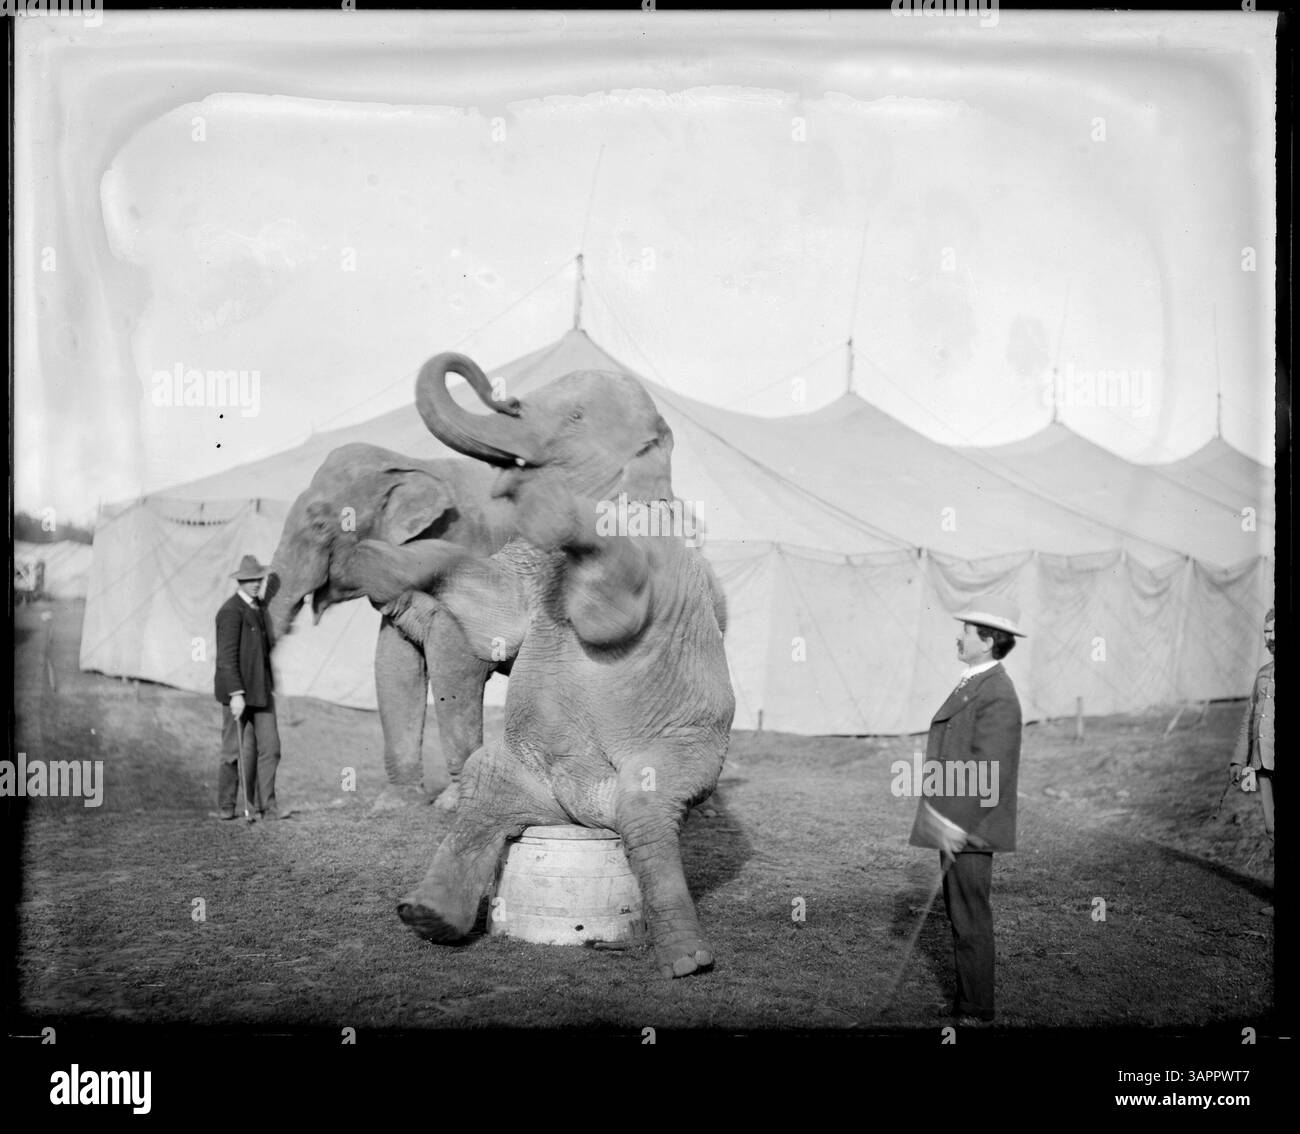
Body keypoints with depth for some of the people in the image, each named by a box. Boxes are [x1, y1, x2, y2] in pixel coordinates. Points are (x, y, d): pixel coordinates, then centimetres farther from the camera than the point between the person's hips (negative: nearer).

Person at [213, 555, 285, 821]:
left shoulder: (259, 606, 13)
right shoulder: (231, 611, -14)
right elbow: (226, 657, -19)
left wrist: (270, 686, 20)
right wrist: (236, 694, -24)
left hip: (261, 690, 8)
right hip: (238, 692, -8)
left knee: (269, 747, 1)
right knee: (239, 751, 0)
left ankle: (266, 806, 4)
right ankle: (226, 807, 14)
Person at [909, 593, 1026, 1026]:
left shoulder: (997, 695, -18)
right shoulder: (972, 684, 13)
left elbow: (988, 769, -23)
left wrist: (955, 824, -24)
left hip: (967, 827, -10)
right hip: (953, 824, 10)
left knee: (971, 918, -1)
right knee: (960, 914, 16)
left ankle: (975, 1011, 8)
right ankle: (969, 1000, 27)